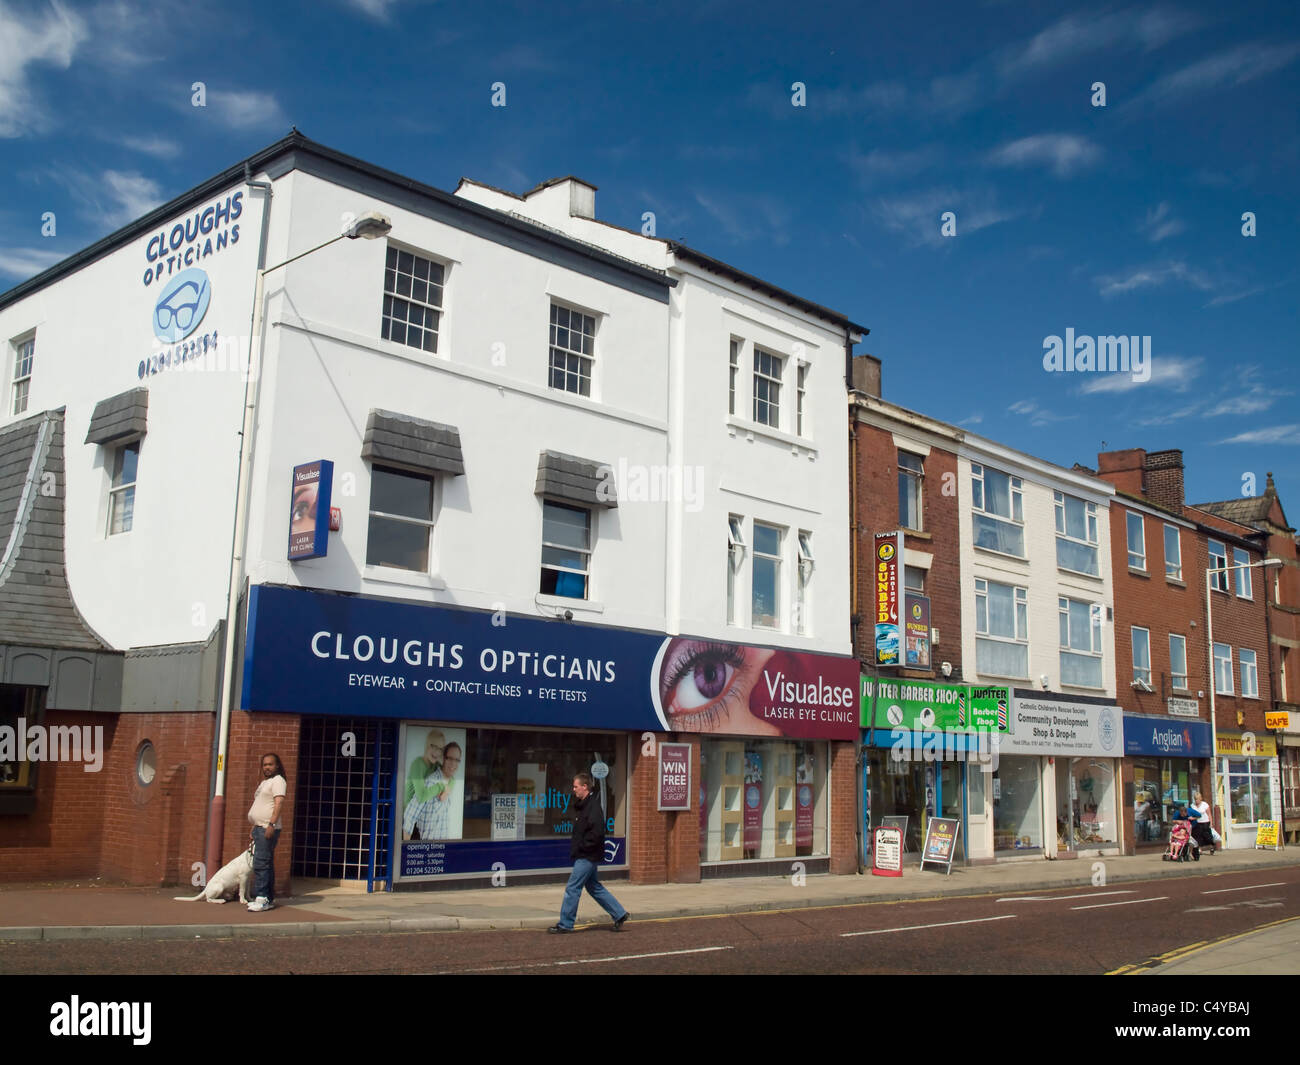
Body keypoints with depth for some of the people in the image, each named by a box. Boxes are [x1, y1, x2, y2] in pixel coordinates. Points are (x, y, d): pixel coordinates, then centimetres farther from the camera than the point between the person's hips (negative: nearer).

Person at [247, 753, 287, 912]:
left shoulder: (278, 781, -6)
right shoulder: (264, 782, 23)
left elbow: (278, 803, -17)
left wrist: (271, 824, -26)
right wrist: (254, 828, 23)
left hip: (268, 828, -10)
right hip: (259, 828, 10)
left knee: (261, 864, -14)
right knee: (266, 865, 11)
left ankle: (262, 899, -16)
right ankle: (269, 899, 14)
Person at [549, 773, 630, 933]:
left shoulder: (593, 806, -17)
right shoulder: (584, 805, 14)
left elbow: (597, 832, -26)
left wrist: (582, 846, -18)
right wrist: (577, 846, 9)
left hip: (587, 856, -10)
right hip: (586, 856, 10)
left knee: (572, 888, -4)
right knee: (594, 887, 16)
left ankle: (565, 924, 4)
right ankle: (620, 914, 21)